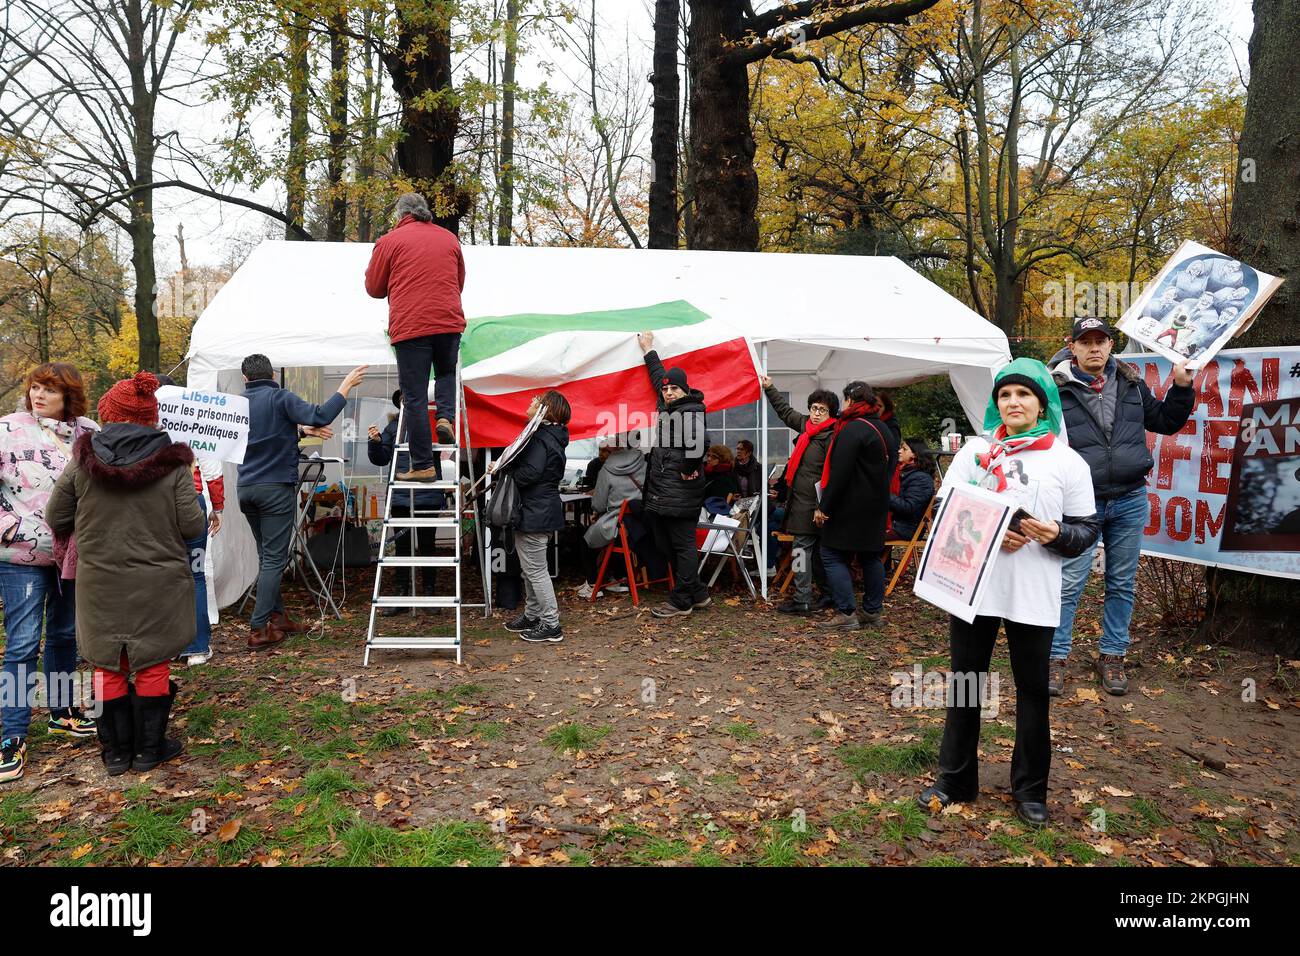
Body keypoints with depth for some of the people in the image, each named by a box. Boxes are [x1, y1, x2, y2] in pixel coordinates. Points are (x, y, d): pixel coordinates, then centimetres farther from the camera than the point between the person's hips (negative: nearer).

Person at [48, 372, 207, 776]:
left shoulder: (82, 463, -6)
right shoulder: (172, 464, -11)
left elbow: (57, 520, 2)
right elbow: (193, 527, -11)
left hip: (100, 584, 2)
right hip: (157, 585, -1)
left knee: (109, 666, 15)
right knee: (153, 664, 12)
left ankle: (116, 750, 25)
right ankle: (149, 749, 21)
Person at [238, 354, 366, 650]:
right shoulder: (280, 397, -7)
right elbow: (319, 416, -21)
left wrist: (302, 429, 20)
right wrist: (346, 386, -14)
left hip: (246, 488, 7)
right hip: (276, 487, -6)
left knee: (266, 555, 16)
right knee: (274, 559, -4)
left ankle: (277, 617, 22)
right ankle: (258, 629, -6)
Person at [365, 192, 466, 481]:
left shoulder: (390, 241, 4)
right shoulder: (450, 238, 15)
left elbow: (374, 288, 11)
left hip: (409, 326, -3)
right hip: (449, 322, 3)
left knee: (414, 397, 1)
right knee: (446, 373, 29)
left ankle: (423, 466, 0)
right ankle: (445, 416, 2)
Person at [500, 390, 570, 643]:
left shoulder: (541, 439, -18)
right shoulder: (551, 435, 14)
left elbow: (528, 474, -26)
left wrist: (504, 467, -11)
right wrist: (508, 465, 4)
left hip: (535, 514, -11)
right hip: (540, 510, 11)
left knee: (535, 569, -3)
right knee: (530, 568, 20)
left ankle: (551, 625, 3)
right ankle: (532, 616, 32)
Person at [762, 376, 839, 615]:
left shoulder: (831, 437, -14)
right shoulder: (807, 425, 12)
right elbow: (785, 411, 29)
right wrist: (769, 388, 32)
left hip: (813, 503, -9)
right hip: (801, 501, 9)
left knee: (802, 547, -6)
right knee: (816, 550, 12)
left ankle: (802, 600, -2)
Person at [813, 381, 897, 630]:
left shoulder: (852, 429, -17)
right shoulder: (883, 428, 14)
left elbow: (840, 473, -21)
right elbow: (890, 466, 20)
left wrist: (824, 507, -17)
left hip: (850, 506, -9)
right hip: (876, 505, 9)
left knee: (833, 555, -3)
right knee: (870, 556, 14)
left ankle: (846, 613, -6)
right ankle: (873, 611, 18)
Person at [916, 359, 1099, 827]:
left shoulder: (1068, 462, 1)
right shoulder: (975, 450, 5)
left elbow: (1087, 529, 2)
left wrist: (1055, 534, -19)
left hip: (1034, 596, -1)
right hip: (972, 585, 1)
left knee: (1033, 690, 8)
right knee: (965, 683, 10)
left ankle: (1029, 789, 26)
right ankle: (954, 779, 25)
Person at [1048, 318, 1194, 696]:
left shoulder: (1131, 384, 9)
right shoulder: (1057, 388, -4)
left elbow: (1165, 422, 20)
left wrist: (1182, 388, 7)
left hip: (1130, 501, 4)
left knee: (1122, 584, 11)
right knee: (1069, 584, -3)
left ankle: (1112, 657, 23)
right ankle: (1056, 658, 8)